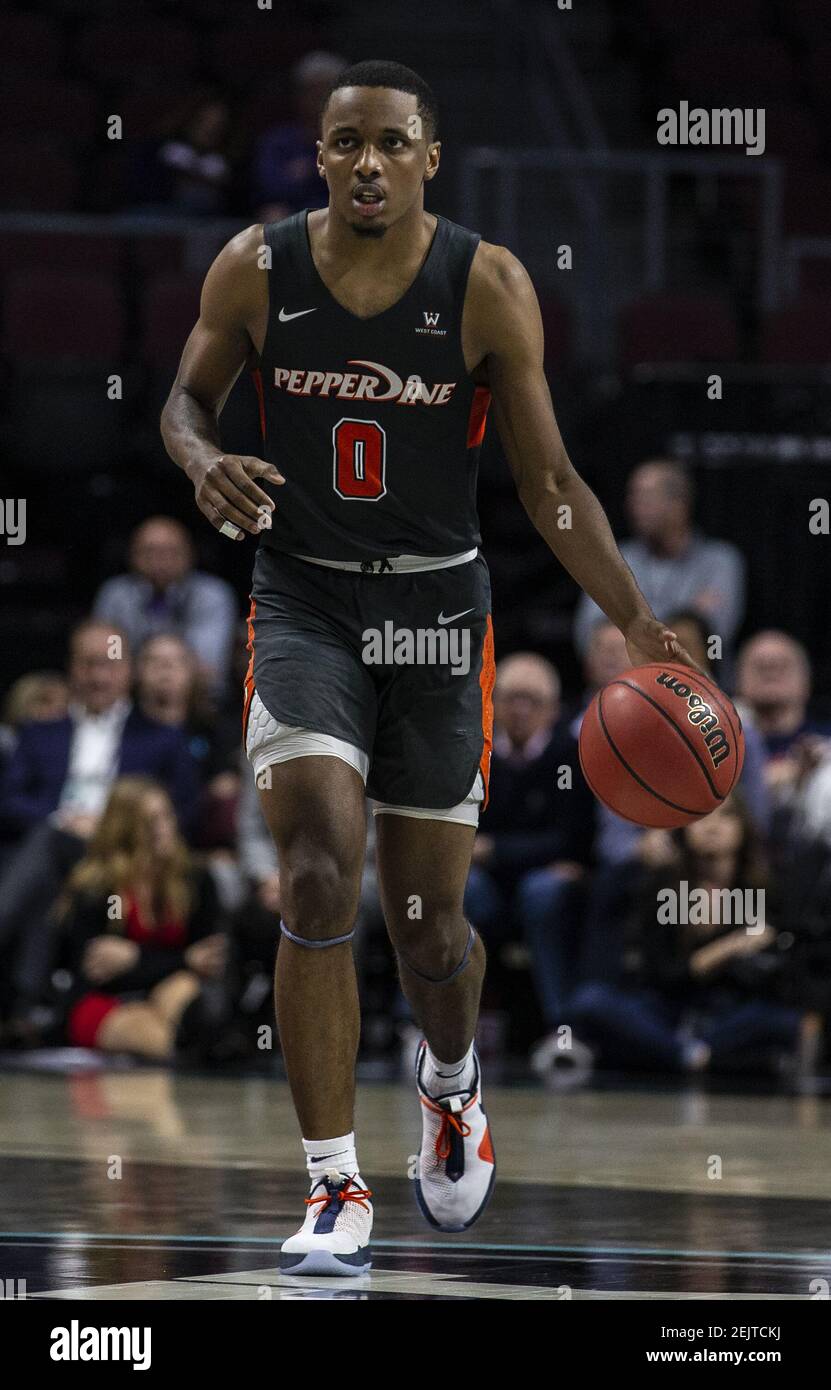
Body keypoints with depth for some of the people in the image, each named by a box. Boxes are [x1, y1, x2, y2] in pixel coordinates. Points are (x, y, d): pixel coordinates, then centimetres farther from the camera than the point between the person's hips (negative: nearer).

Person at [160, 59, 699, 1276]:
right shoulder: (257, 271, -6)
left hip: (436, 606, 0)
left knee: (429, 920, 7)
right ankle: (336, 1190, -11)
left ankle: (453, 1085, 43)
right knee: (320, 879, -18)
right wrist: (206, 465, -14)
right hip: (304, 600, 0)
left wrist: (637, 621, -13)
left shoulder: (487, 286, -9)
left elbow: (548, 480, -4)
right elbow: (188, 398, 10)